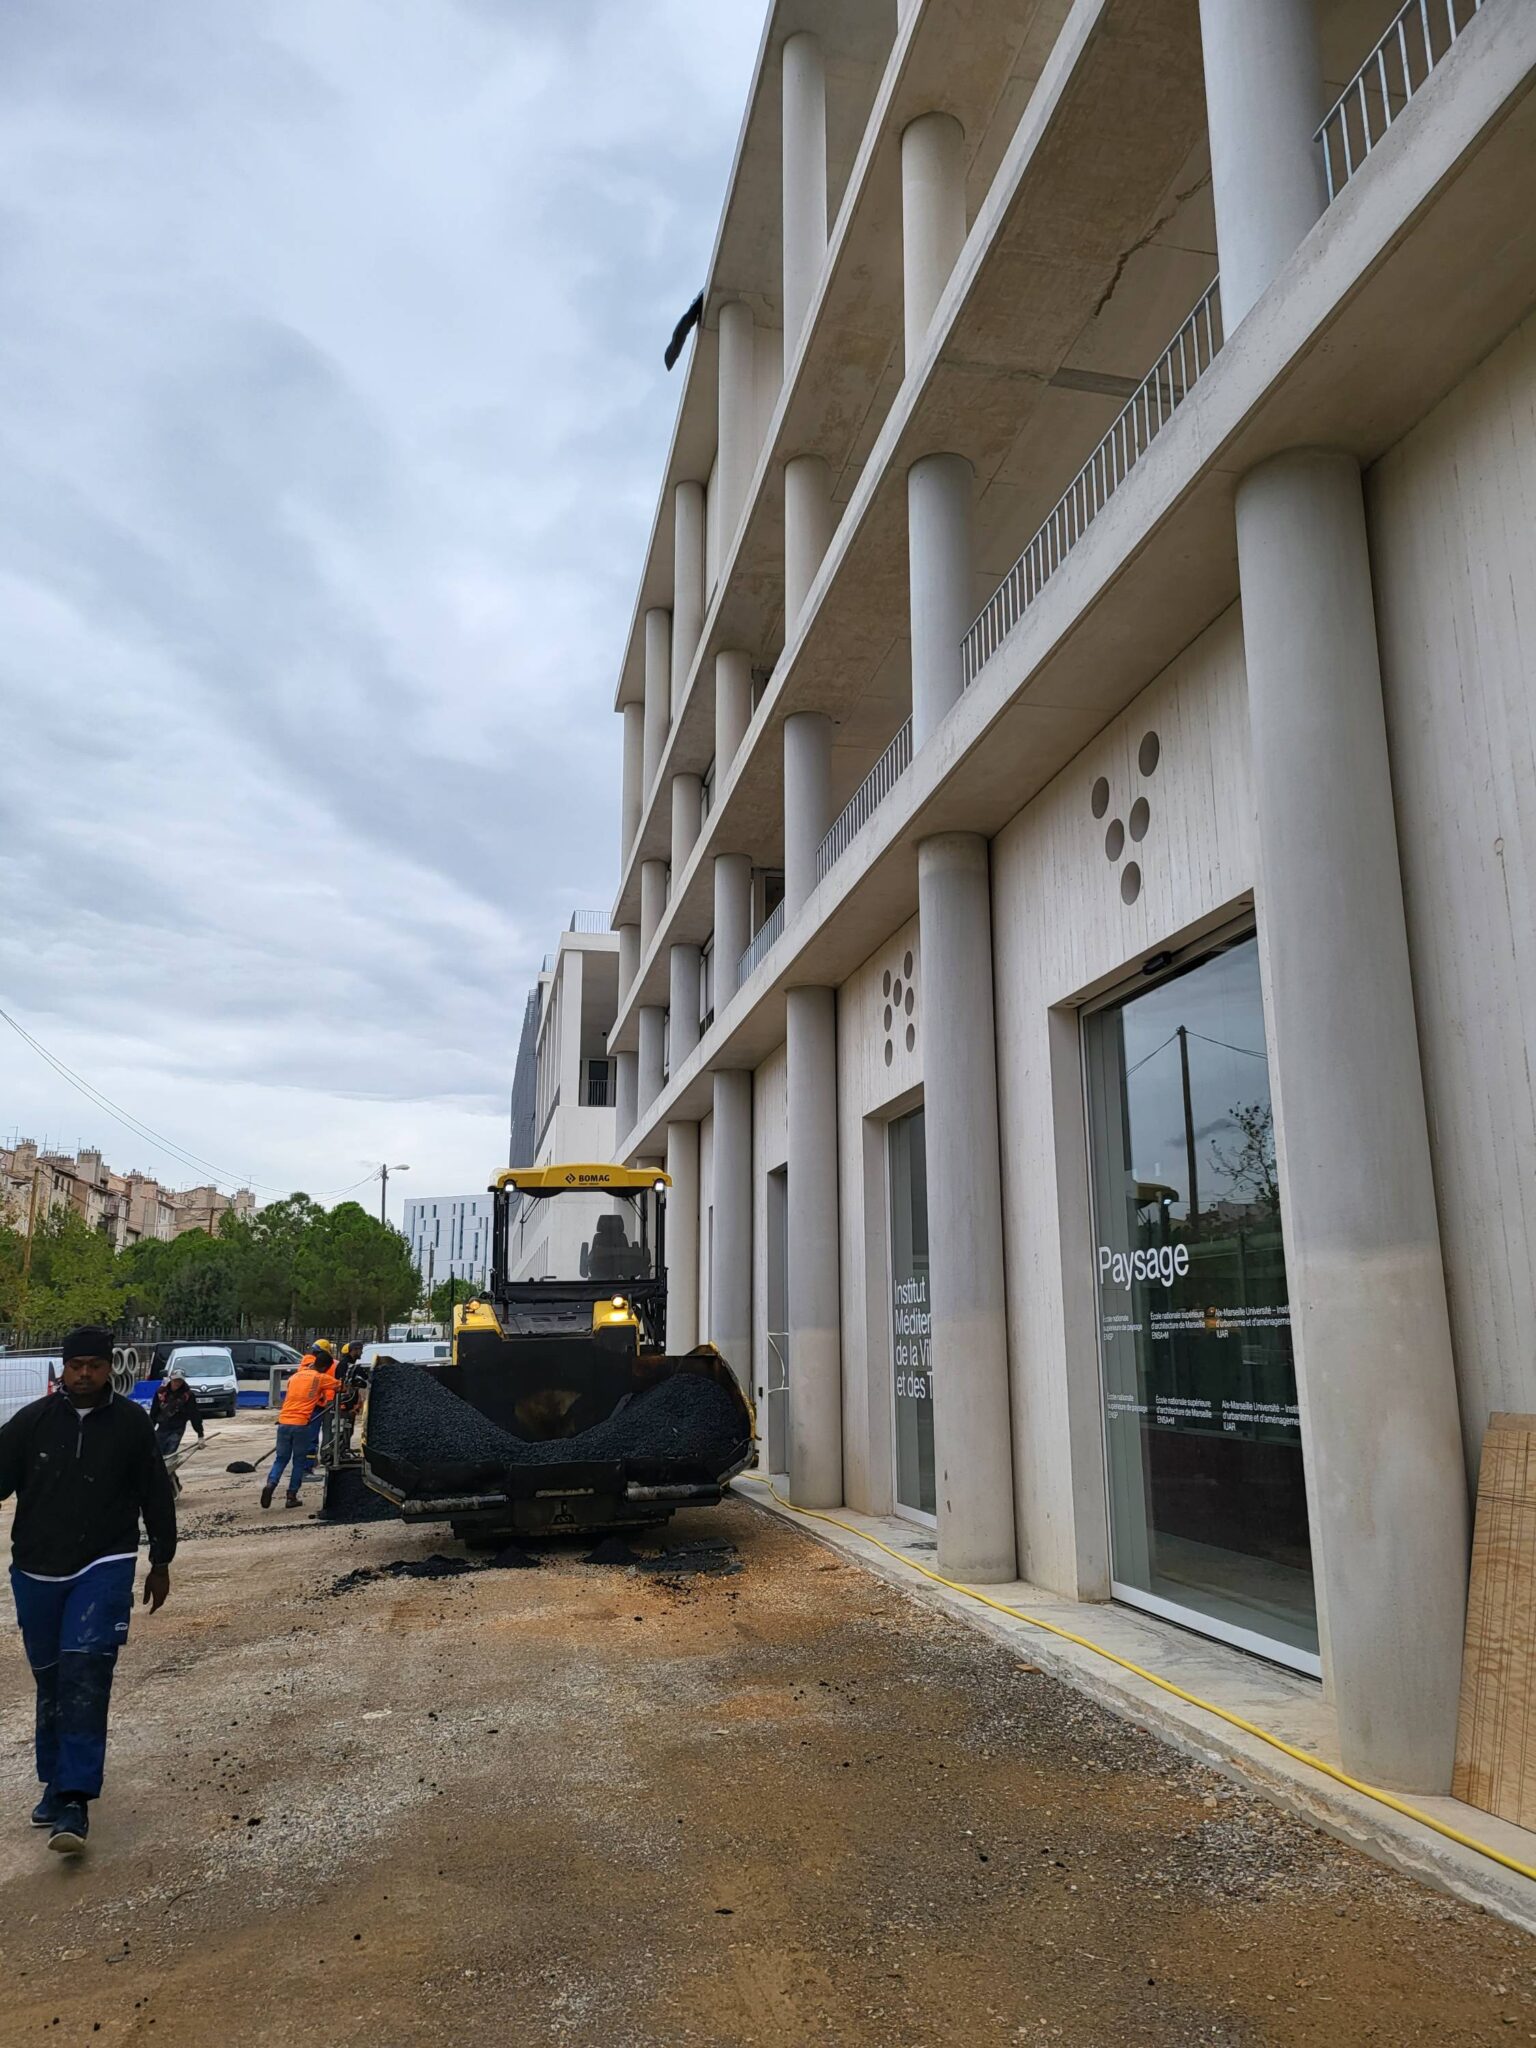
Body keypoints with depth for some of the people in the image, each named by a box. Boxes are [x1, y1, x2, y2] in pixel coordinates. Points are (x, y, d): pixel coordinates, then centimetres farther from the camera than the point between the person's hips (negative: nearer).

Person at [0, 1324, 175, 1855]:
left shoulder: (131, 1423, -4)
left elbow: (156, 1495, 5)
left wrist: (161, 1563, 10)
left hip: (105, 1567, -2)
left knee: (85, 1672, -15)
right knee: (50, 1678, 12)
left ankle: (74, 1799, -12)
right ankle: (56, 1782, 30)